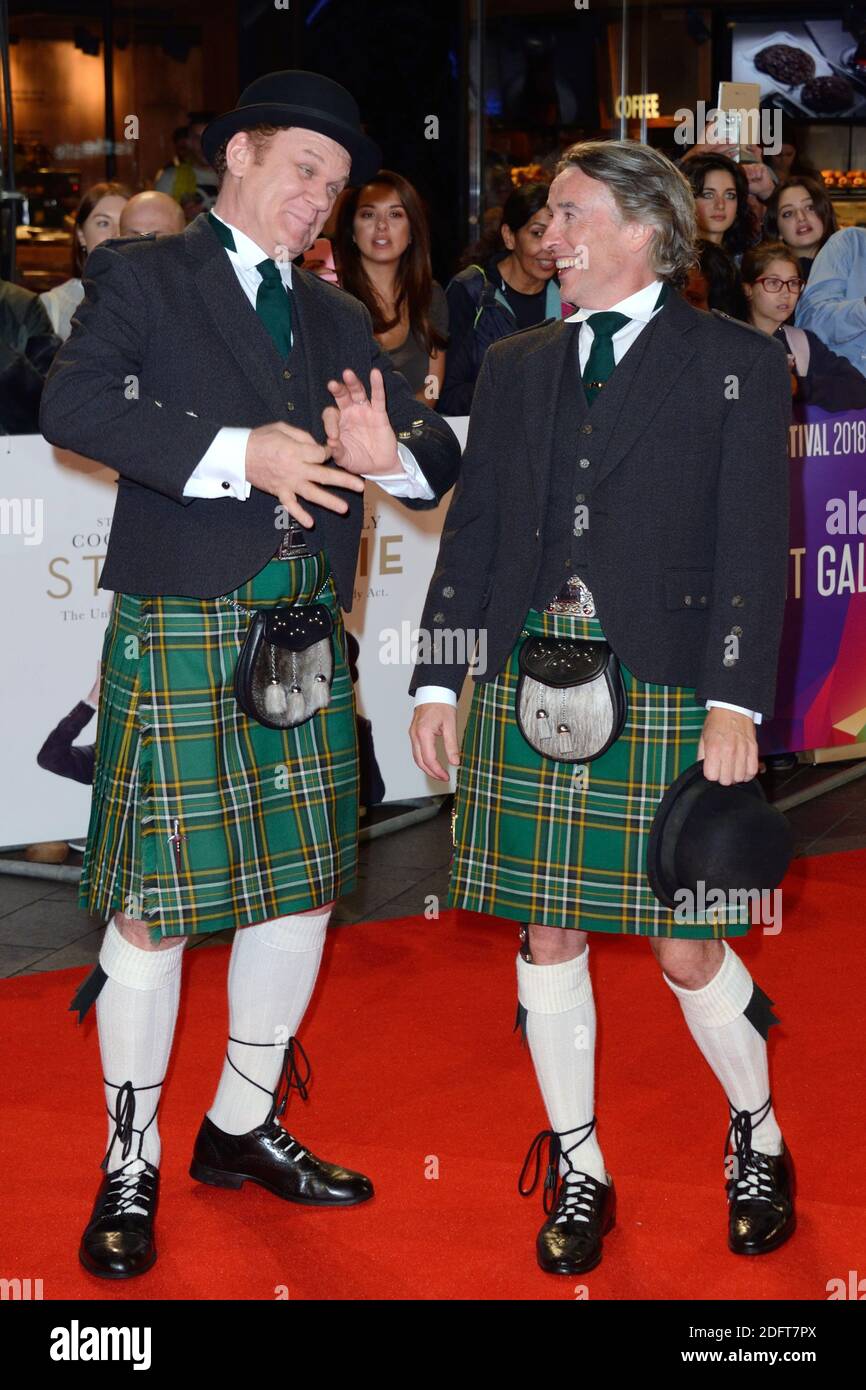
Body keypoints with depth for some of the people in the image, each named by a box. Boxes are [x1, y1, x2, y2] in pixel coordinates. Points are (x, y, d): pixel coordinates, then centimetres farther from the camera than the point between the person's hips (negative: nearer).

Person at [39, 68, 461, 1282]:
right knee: (153, 902, -3)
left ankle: (245, 1125, 29)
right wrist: (239, 453, -21)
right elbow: (75, 408, -16)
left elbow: (439, 455, 13)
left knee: (303, 887, 10)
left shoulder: (337, 319, 19)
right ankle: (129, 1168, 12)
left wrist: (389, 452, -11)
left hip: (304, 637, 6)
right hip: (178, 632, -6)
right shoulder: (141, 277, 2)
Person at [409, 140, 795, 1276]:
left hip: (665, 694, -4)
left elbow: (753, 545, -4)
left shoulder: (735, 363, 2)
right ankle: (578, 1171, 24)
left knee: (687, 951, 0)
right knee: (548, 937, 7)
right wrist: (437, 680, 8)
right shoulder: (514, 366, 14)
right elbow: (471, 532, 14)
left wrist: (737, 702, -12)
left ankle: (759, 1139, 27)